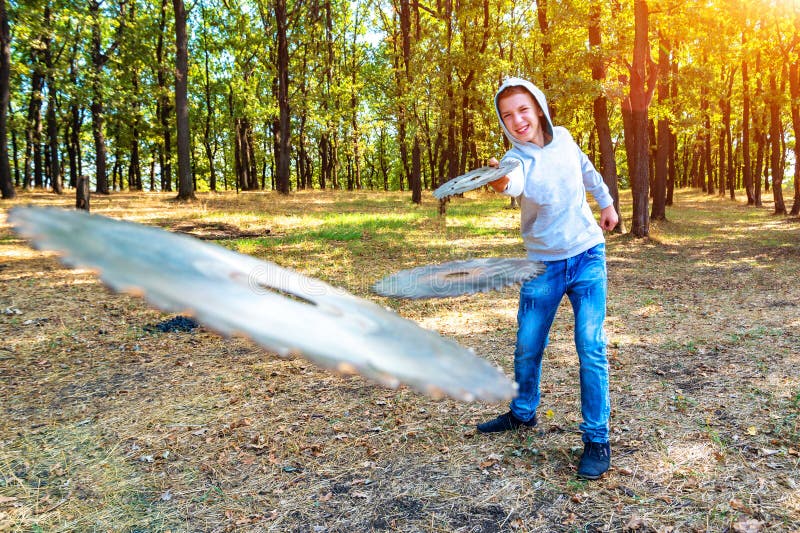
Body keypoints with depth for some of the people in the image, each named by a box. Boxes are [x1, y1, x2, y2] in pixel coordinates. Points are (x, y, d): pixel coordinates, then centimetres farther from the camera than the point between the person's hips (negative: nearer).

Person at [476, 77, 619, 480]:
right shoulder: (516, 159, -14)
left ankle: (597, 439, 7)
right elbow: (516, 182, -41)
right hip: (544, 265, 0)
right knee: (528, 347, 8)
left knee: (591, 349, -6)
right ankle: (523, 413, 34)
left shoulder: (563, 138, -4)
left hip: (587, 257, 1)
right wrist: (503, 182, -64)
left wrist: (606, 203, 28)